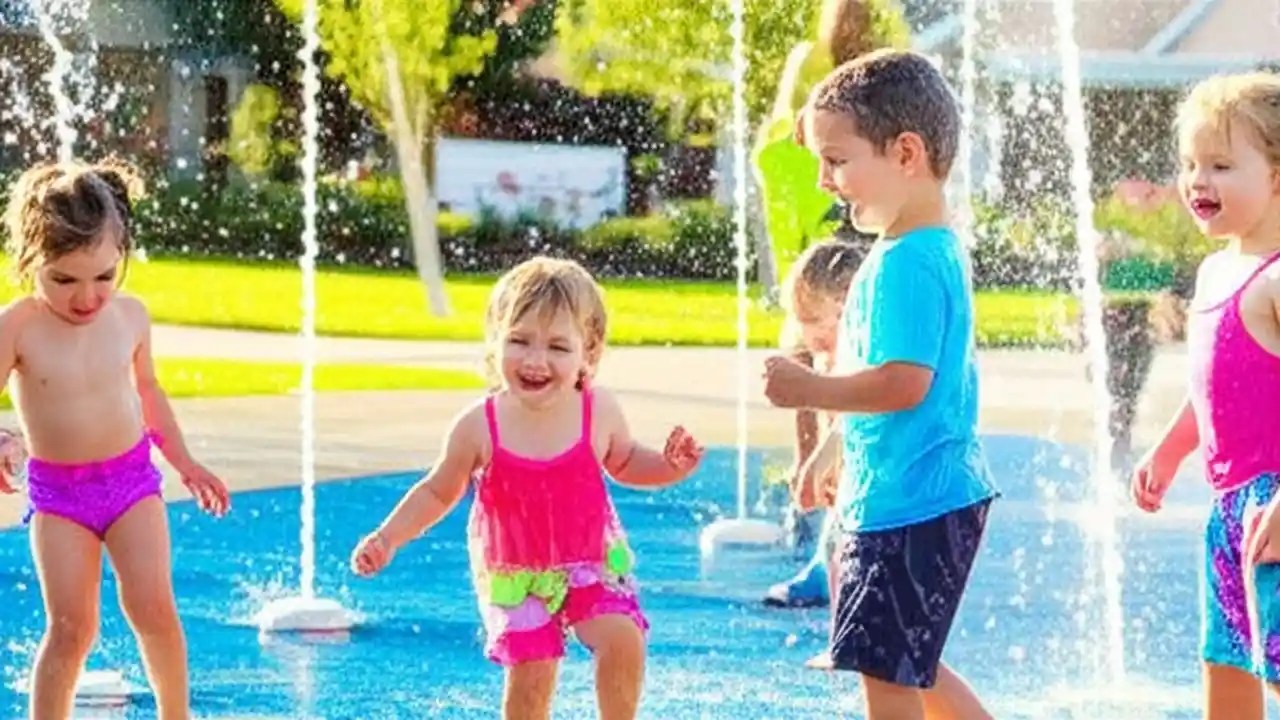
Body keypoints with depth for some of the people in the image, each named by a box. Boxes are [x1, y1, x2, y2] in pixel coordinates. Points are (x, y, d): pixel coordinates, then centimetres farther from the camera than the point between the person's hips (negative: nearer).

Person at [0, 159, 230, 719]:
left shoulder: (130, 316, -3)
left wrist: (185, 463, 19)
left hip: (132, 478, 2)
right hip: (57, 491, -2)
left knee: (152, 607, -8)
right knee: (70, 625, -6)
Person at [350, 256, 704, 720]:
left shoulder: (598, 412, -11)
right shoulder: (479, 428, -15)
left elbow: (625, 463, 11)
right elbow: (438, 492, 1)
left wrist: (670, 466, -8)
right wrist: (388, 538, -8)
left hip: (592, 564, 1)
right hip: (514, 576, -1)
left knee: (622, 640, -19)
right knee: (530, 674, -9)